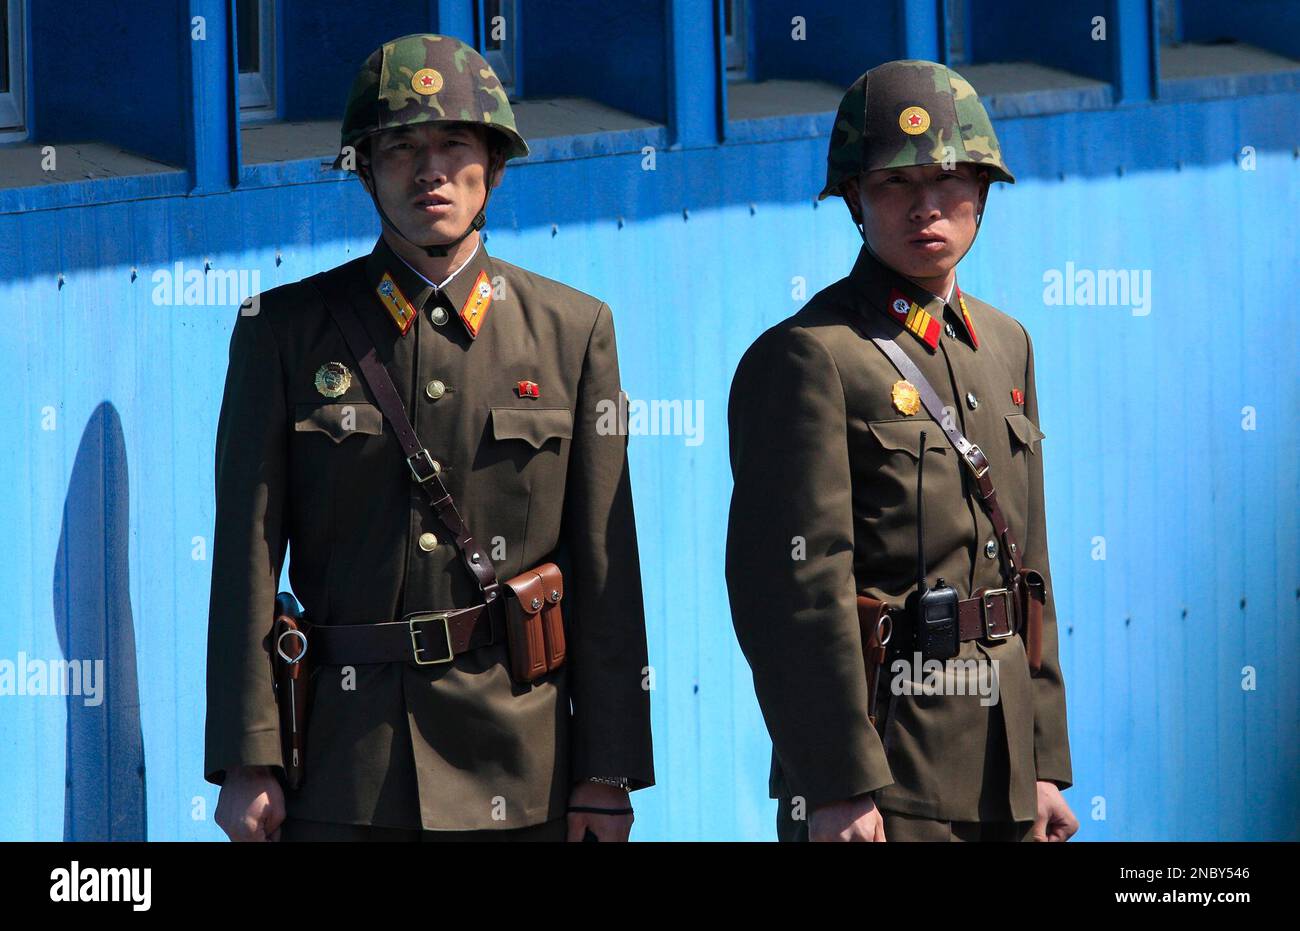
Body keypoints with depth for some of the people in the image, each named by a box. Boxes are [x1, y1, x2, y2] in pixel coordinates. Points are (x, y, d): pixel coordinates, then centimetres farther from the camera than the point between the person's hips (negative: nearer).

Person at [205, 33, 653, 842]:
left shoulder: (573, 329, 7)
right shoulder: (287, 329, 5)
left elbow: (605, 568, 4)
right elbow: (248, 558, 1)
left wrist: (609, 772, 0)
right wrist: (247, 762, -5)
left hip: (516, 768, 1)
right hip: (341, 767, 0)